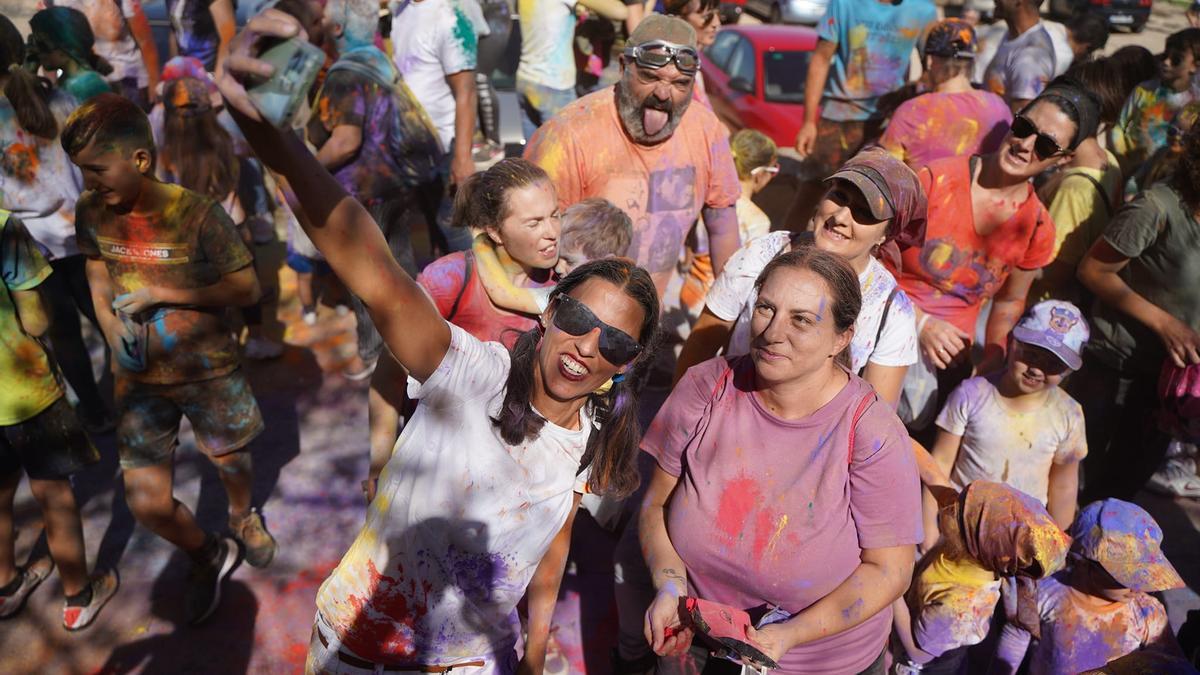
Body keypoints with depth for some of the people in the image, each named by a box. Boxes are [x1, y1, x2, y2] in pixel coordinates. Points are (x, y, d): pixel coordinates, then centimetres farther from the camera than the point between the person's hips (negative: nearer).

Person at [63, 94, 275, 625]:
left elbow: (247, 290, -15)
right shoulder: (90, 212, -8)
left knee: (231, 463, 19)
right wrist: (114, 333, -9)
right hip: (138, 377, 3)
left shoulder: (197, 214, -22)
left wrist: (162, 293, -21)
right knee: (147, 503, 0)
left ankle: (243, 517, 57)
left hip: (207, 371, -3)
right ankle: (210, 556, 32)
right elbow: (98, 280, 7)